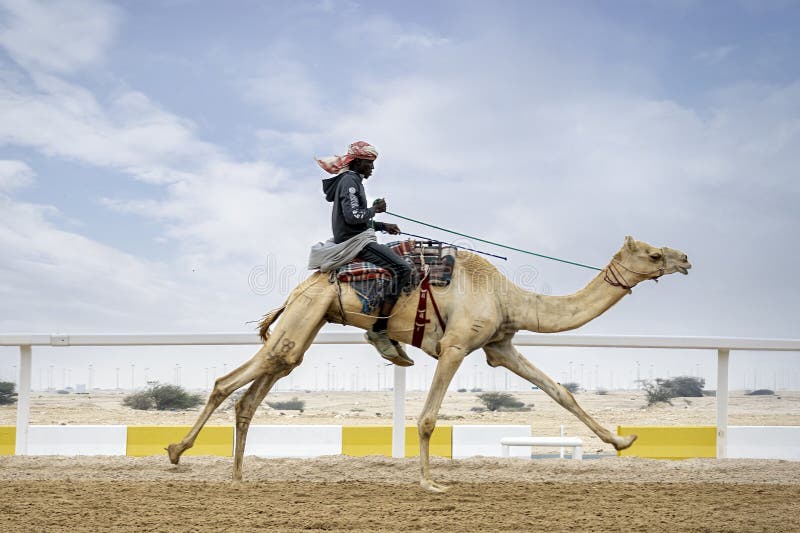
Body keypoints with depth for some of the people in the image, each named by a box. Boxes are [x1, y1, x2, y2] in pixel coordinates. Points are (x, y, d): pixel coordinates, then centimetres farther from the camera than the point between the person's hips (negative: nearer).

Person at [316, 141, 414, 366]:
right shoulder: (349, 181, -8)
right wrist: (375, 209, -5)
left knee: (400, 267, 9)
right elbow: (352, 216, -20)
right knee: (401, 268, -24)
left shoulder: (353, 181, 24)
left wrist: (382, 226, 17)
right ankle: (379, 331, -26)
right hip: (355, 241, -11)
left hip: (356, 240, 11)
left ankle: (389, 335, 5)